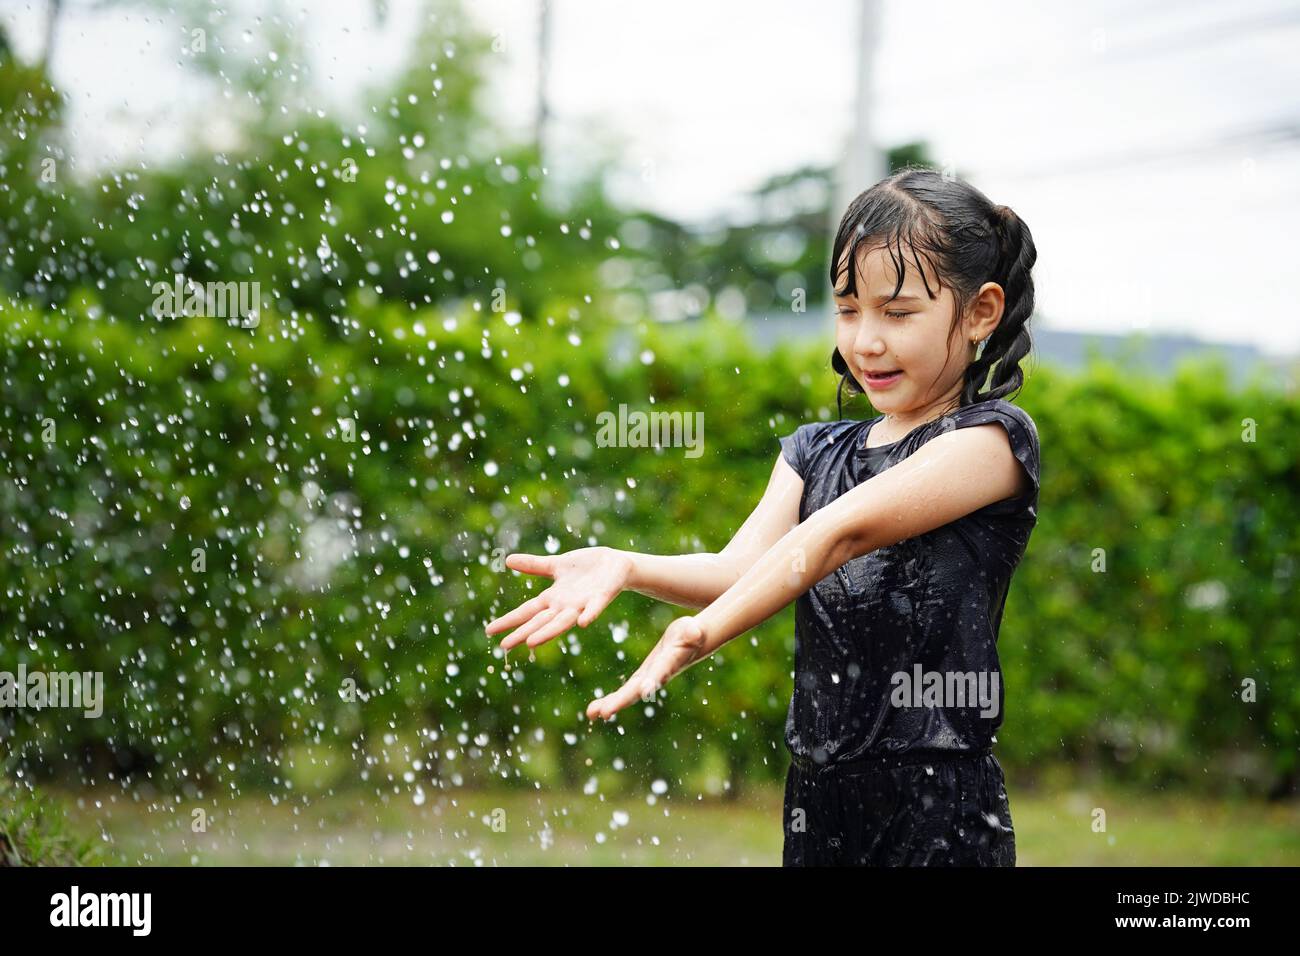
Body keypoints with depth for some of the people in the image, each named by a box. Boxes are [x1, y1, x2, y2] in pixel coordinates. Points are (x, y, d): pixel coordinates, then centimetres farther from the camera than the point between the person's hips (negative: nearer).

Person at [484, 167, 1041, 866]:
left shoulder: (993, 440, -7)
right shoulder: (814, 452, 15)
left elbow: (844, 530, -20)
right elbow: (741, 567, -2)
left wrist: (701, 634, -31)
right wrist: (625, 568, -22)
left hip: (939, 808, -5)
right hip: (817, 797, 5)